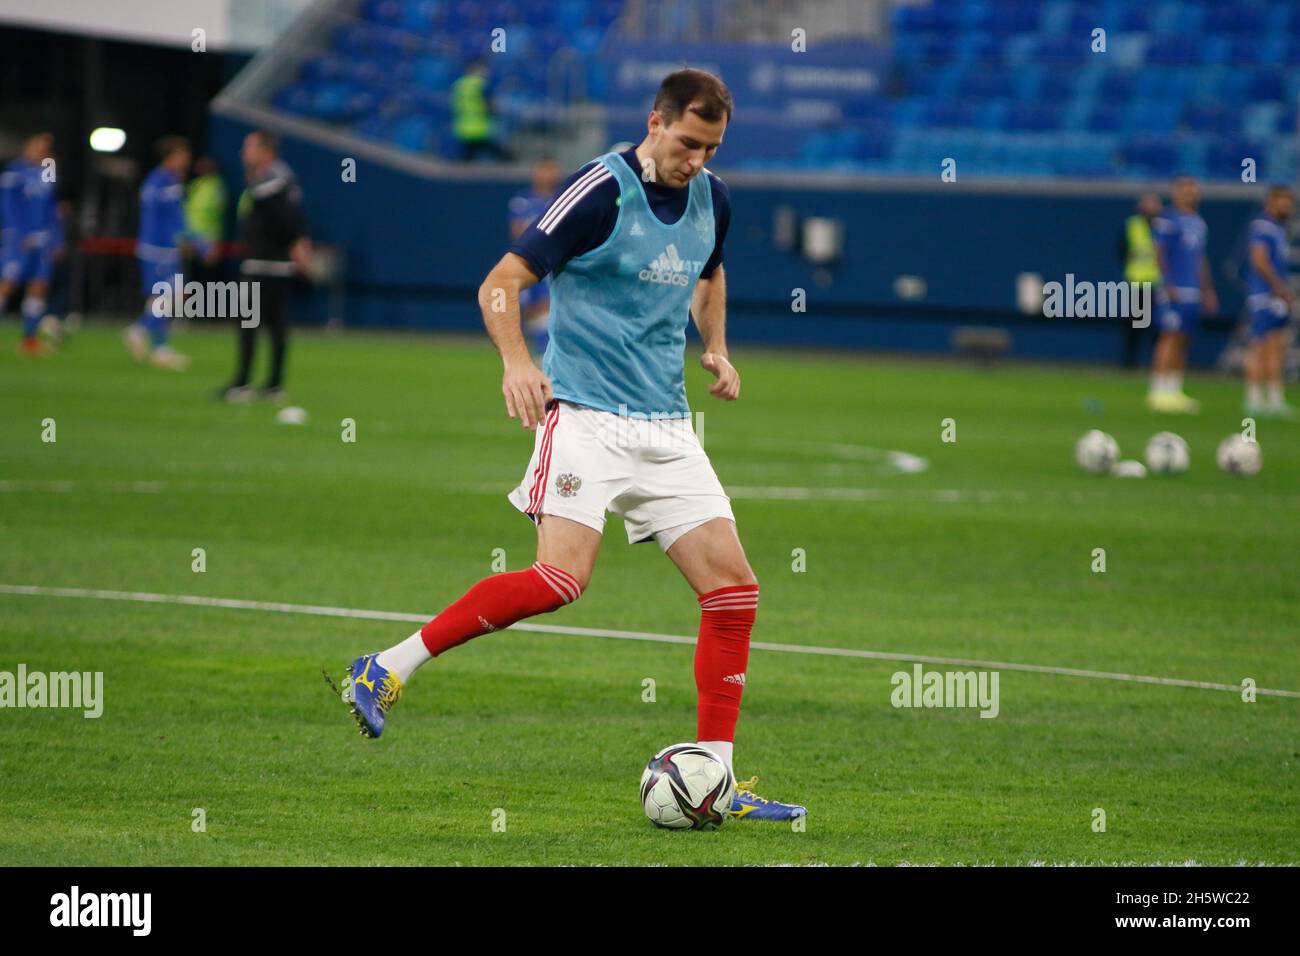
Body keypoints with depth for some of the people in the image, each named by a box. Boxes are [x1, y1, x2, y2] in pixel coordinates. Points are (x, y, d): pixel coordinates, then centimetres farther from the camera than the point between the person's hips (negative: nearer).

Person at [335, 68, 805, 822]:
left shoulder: (711, 199, 9)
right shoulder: (602, 191, -12)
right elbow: (502, 283, -13)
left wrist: (717, 349, 15)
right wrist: (517, 362, -30)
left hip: (666, 427, 7)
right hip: (586, 413, -7)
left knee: (734, 589, -2)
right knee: (563, 578, -24)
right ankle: (388, 669, -11)